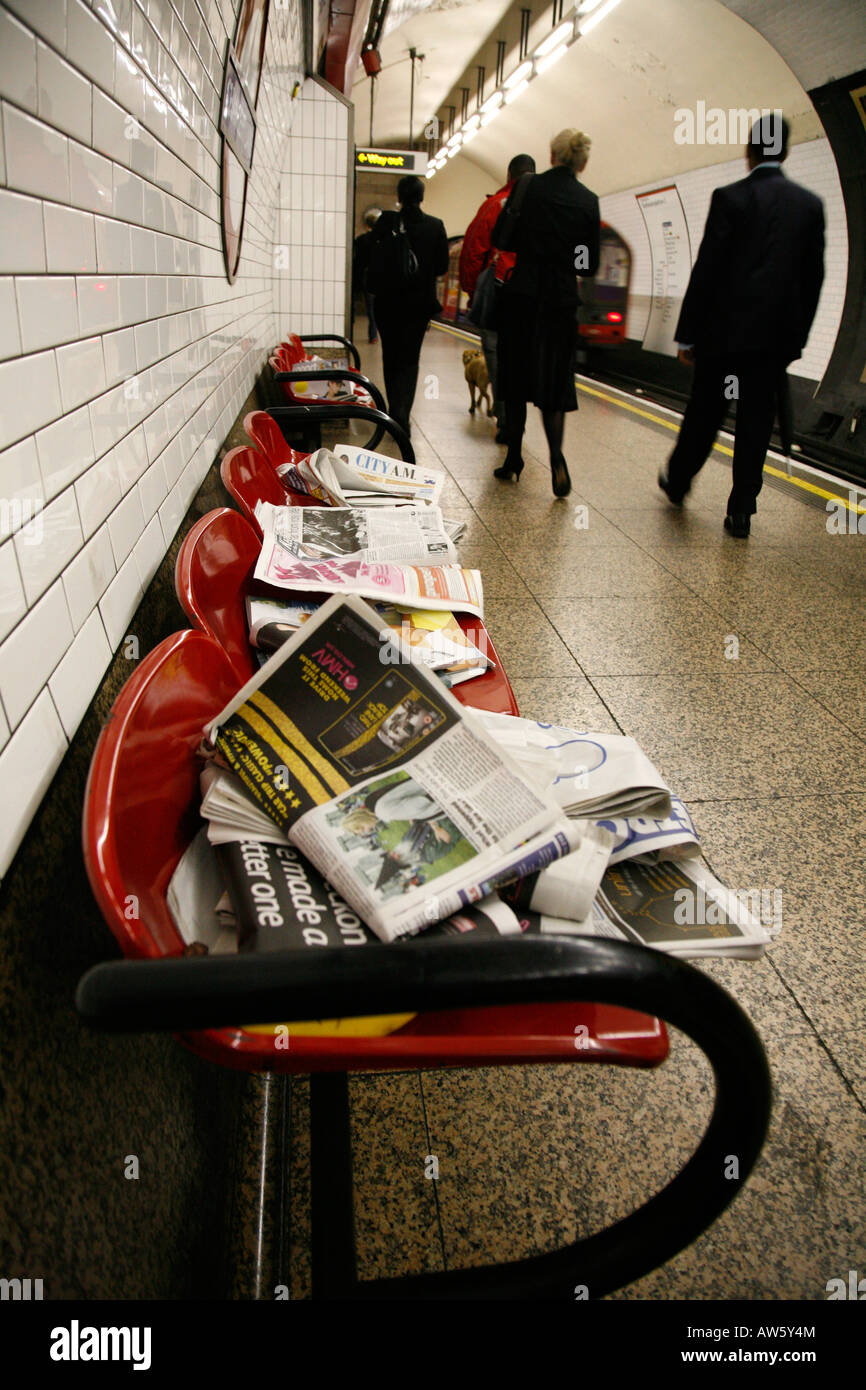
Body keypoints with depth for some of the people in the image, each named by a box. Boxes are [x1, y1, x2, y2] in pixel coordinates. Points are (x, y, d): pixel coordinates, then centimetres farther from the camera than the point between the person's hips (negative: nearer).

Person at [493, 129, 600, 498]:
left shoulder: (527, 186, -3)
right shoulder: (588, 201, 1)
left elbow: (499, 237, 1)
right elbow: (590, 265, 5)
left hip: (522, 293, -1)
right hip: (562, 299, 1)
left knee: (516, 379, 10)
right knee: (554, 382, 6)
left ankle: (514, 457, 14)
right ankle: (556, 457, -16)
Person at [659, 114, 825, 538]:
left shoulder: (730, 198, -5)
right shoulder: (811, 205, 7)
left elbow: (706, 270, -8)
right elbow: (813, 277, 9)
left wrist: (687, 333, -4)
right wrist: (798, 336, 16)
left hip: (726, 329, -3)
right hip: (778, 335, 3)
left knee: (704, 413, 11)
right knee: (756, 422, 5)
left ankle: (678, 481, 30)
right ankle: (741, 510, 5)